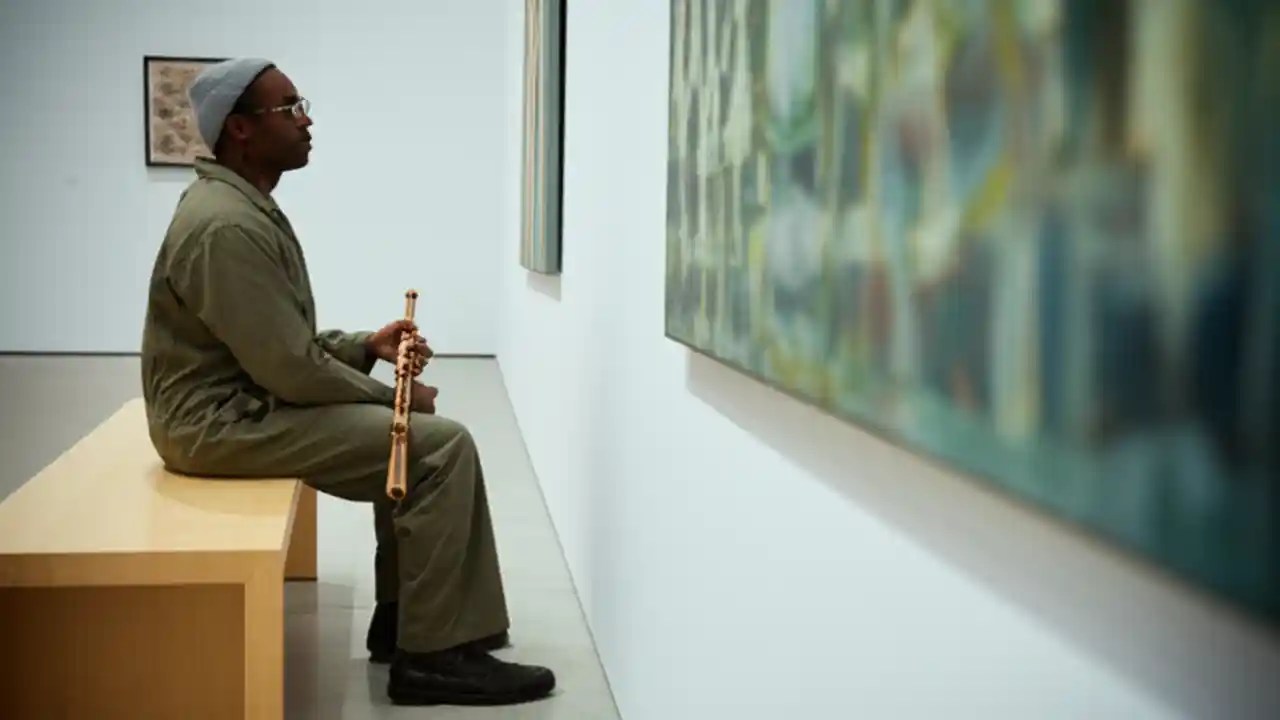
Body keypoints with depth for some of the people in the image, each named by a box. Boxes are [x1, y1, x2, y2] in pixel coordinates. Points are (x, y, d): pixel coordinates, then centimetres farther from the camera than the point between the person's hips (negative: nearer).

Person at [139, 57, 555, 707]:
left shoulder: (244, 208, 12)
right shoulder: (227, 226, -22)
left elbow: (284, 343, 18)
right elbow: (292, 370, -22)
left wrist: (368, 345, 4)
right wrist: (390, 392, -9)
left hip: (244, 400, 11)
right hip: (225, 421, -11)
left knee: (408, 441, 15)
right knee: (442, 446, -15)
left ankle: (401, 623, 17)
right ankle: (431, 655, -9)